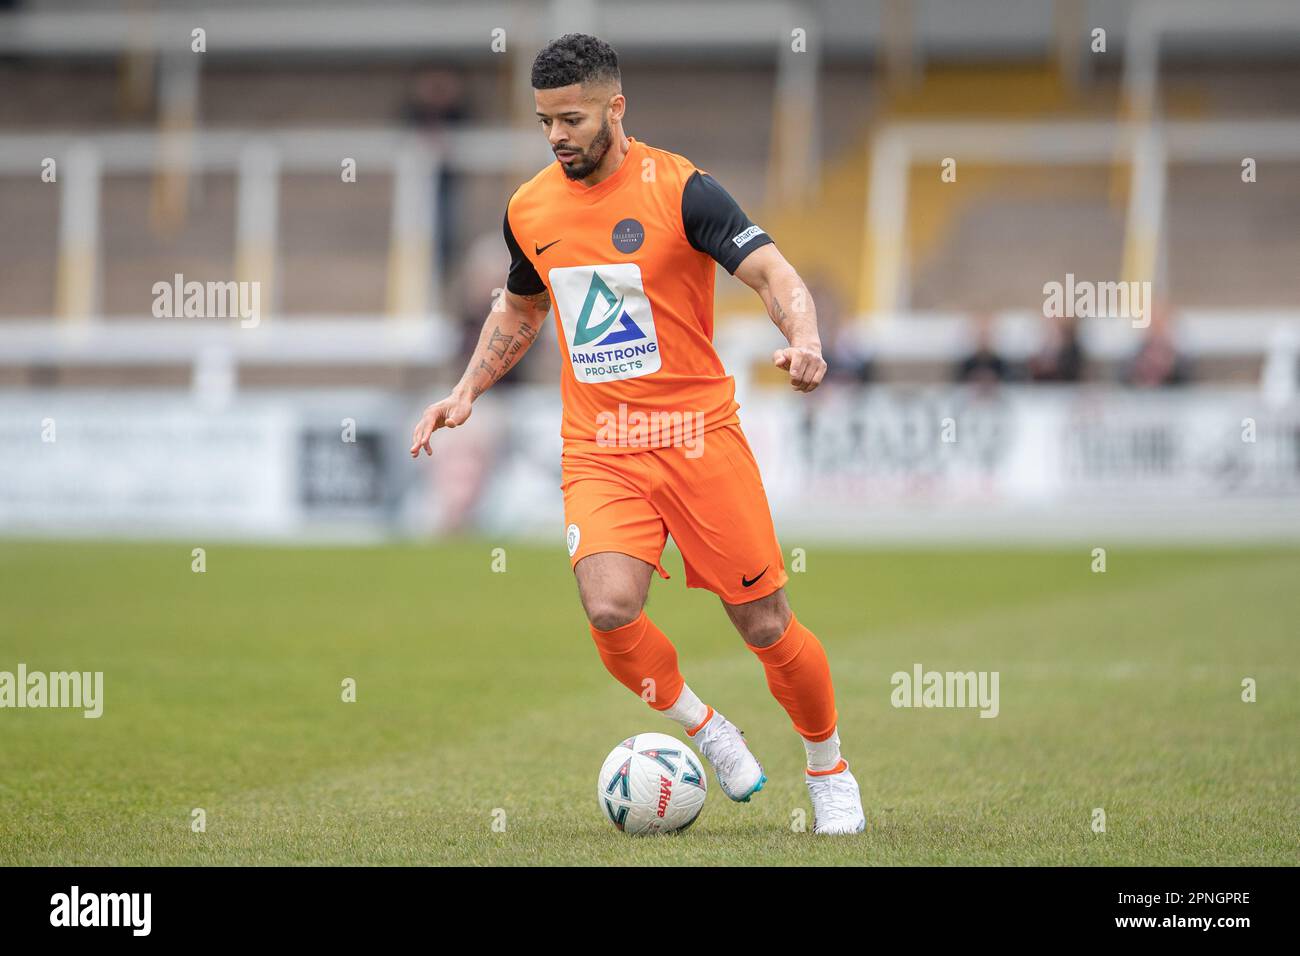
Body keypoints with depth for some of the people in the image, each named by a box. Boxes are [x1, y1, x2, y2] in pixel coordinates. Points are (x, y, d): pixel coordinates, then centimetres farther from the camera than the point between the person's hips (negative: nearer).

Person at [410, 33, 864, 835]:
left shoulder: (679, 189, -10)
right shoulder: (529, 211, 7)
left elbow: (772, 271, -19)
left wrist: (803, 340, -39)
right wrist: (467, 393, 14)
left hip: (696, 433, -3)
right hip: (599, 452, 3)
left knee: (766, 626, 0)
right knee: (610, 607, -22)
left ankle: (831, 771, 26)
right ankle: (707, 731, 5)